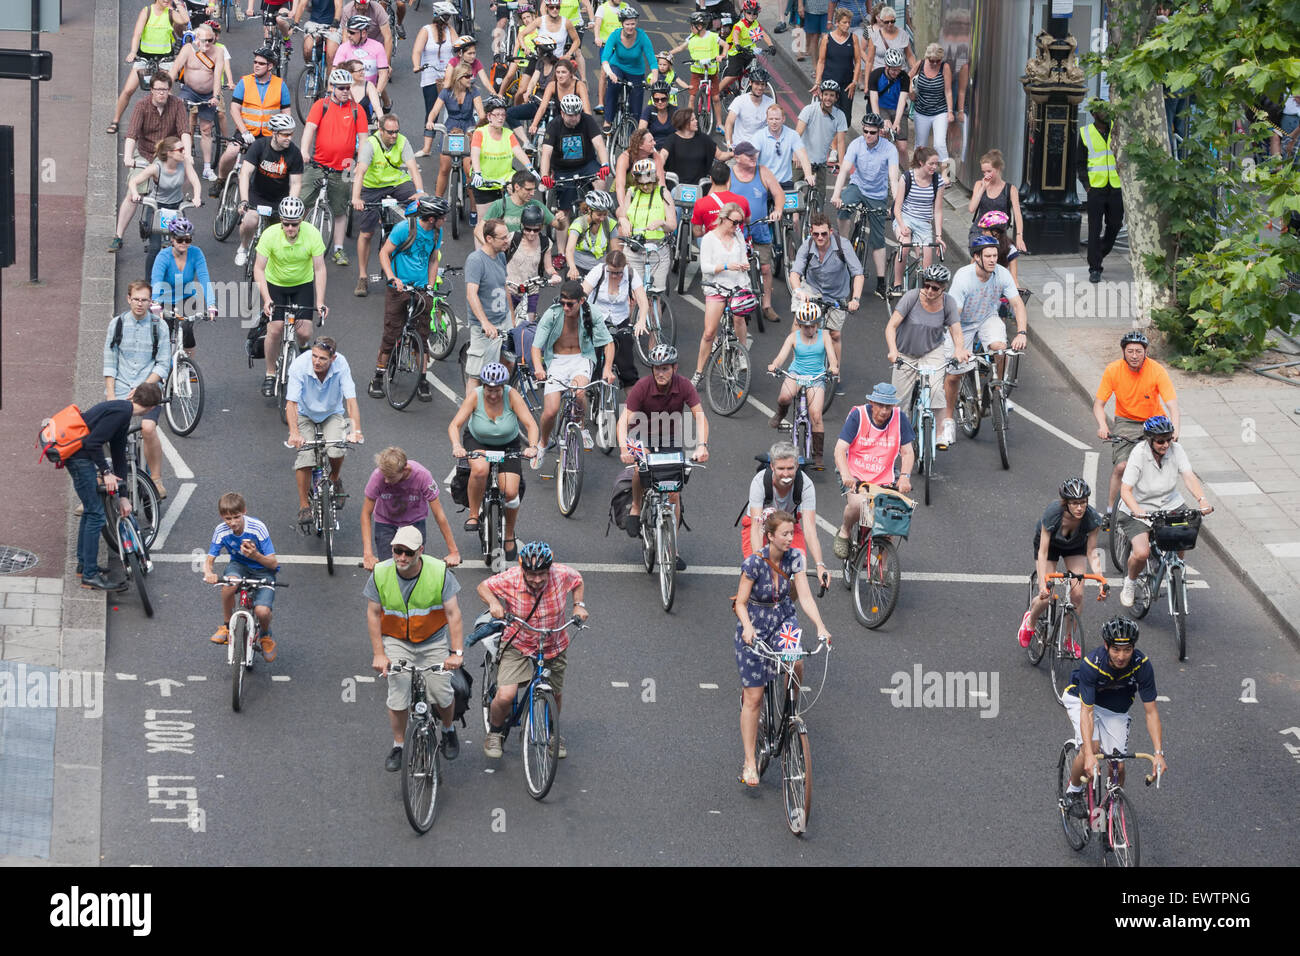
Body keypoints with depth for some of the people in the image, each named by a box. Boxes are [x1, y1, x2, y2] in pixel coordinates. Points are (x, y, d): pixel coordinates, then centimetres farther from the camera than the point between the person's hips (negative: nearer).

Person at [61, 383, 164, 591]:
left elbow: (119, 453, 20)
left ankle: (84, 564, 35)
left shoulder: (122, 410, 14)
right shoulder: (121, 412, -18)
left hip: (79, 455, 10)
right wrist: (106, 472, -14)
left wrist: (122, 496, 21)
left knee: (91, 510, 23)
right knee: (96, 515, -5)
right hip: (79, 456, -10)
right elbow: (93, 442, -24)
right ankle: (90, 576, -1)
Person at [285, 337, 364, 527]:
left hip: (332, 414, 0)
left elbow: (351, 400, -29)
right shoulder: (300, 365, -29)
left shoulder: (340, 364, -26)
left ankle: (335, 480, 8)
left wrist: (356, 431, -42)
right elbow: (291, 403, -32)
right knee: (304, 456, -22)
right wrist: (294, 433, -46)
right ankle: (304, 507, -7)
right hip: (305, 415, 0)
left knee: (336, 450, -26)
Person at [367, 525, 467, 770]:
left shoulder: (439, 572, -19)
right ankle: (398, 746, 10)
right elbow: (373, 614, -6)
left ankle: (448, 731, 28)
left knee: (441, 692, -4)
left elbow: (453, 614, -16)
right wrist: (379, 654, -11)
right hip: (397, 641, 0)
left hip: (434, 640, 0)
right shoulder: (380, 573, -16)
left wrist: (457, 653, -23)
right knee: (398, 693, -10)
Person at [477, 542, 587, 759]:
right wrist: (493, 603, -27)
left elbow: (578, 581, 3)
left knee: (555, 695, 18)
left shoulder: (563, 575, -21)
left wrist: (579, 605, -11)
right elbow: (483, 586, -8)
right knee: (505, 696, -17)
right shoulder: (510, 580, -25)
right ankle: (495, 731, 15)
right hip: (518, 645, -2)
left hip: (554, 647, 2)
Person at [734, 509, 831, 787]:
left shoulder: (795, 557, -10)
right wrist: (748, 628, -36)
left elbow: (805, 596, -13)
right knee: (753, 697, -3)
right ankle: (749, 764, 5)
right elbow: (741, 603, -17)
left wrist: (820, 627, -27)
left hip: (783, 620, 3)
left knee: (796, 664, -29)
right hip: (755, 627, -3)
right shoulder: (754, 562, -21)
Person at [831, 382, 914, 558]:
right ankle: (844, 532, 0)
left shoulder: (899, 418, -4)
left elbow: (908, 453, 0)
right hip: (856, 476, -3)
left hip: (884, 481, 3)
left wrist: (905, 476, -19)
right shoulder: (858, 415, -10)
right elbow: (840, 450, -14)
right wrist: (845, 475, -32)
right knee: (858, 504, -33)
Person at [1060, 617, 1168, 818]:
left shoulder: (1142, 665, -29)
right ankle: (1073, 792, 0)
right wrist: (1089, 754, -48)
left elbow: (1151, 711, -24)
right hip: (1080, 699, -3)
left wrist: (1158, 753, -34)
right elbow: (1087, 711, -37)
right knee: (1091, 747, -26)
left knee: (1118, 765, -8)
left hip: (1116, 708, 3)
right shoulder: (1091, 664, -36)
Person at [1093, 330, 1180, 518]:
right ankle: (1110, 510, -5)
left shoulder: (1156, 370, -18)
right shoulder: (1113, 370, -13)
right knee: (1121, 466, -19)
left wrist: (1175, 429, -42)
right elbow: (1098, 403, -8)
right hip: (1126, 422, 0)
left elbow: (1172, 403, -24)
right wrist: (1102, 425, -28)